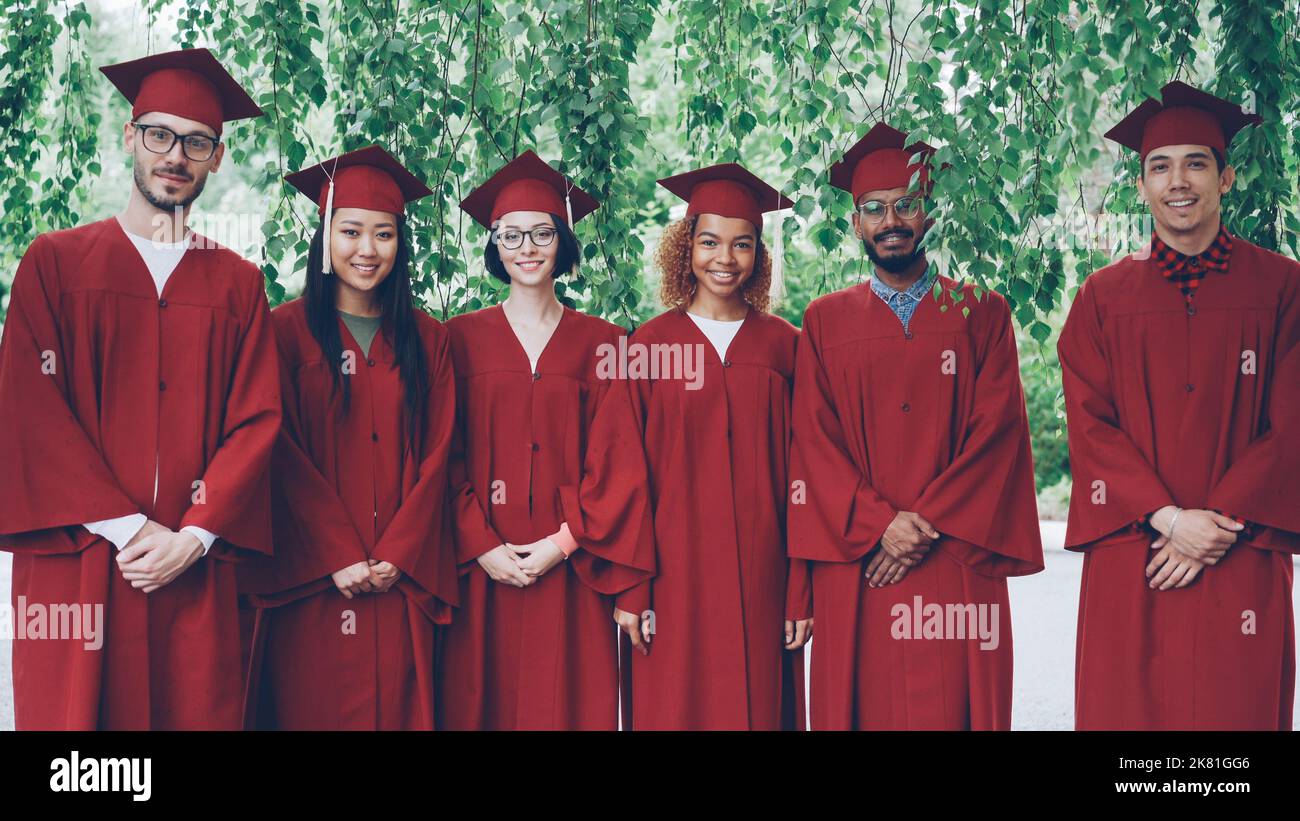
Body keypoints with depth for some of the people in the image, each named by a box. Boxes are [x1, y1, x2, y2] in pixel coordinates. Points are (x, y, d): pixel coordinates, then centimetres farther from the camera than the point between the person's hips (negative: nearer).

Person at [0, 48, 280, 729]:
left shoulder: (238, 283, 11)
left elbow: (256, 419, 4)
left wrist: (195, 537, -10)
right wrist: (128, 527, -11)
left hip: (194, 570, 1)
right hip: (73, 564, -1)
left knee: (198, 713, 1)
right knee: (72, 711, 0)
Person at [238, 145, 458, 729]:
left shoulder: (427, 339, 10)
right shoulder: (288, 330, 1)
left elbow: (435, 455, 5)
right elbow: (282, 452, -4)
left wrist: (396, 555, -7)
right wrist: (339, 556, -11)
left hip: (400, 583, 2)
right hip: (312, 578, -2)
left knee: (397, 706, 3)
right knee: (315, 708, 0)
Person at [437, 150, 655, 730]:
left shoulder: (599, 344, 6)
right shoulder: (462, 339, 6)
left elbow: (615, 462, 0)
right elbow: (445, 457, 1)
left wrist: (565, 542, -10)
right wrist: (481, 547, -10)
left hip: (569, 575, 0)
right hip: (483, 573, 0)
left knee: (569, 705, 1)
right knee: (484, 704, 2)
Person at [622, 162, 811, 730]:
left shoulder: (785, 346, 5)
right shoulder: (651, 343, 3)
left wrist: (801, 593, -3)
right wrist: (633, 591, -5)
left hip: (760, 572, 1)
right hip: (675, 573, -1)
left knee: (759, 705, 4)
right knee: (674, 709, 1)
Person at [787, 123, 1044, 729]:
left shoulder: (981, 314, 9)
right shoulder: (826, 321, 11)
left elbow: (998, 429, 0)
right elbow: (814, 441, 3)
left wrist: (928, 524, -10)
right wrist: (878, 524, -10)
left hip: (957, 563, 0)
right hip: (854, 567, 1)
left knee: (951, 707, -2)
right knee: (863, 704, 1)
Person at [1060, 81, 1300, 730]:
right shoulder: (1103, 298, 8)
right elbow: (1090, 427, 1)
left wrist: (1220, 524, -10)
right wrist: (1168, 518, -11)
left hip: (1241, 565, 0)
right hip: (1128, 564, 1)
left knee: (1236, 709, 1)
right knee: (1125, 710, 1)